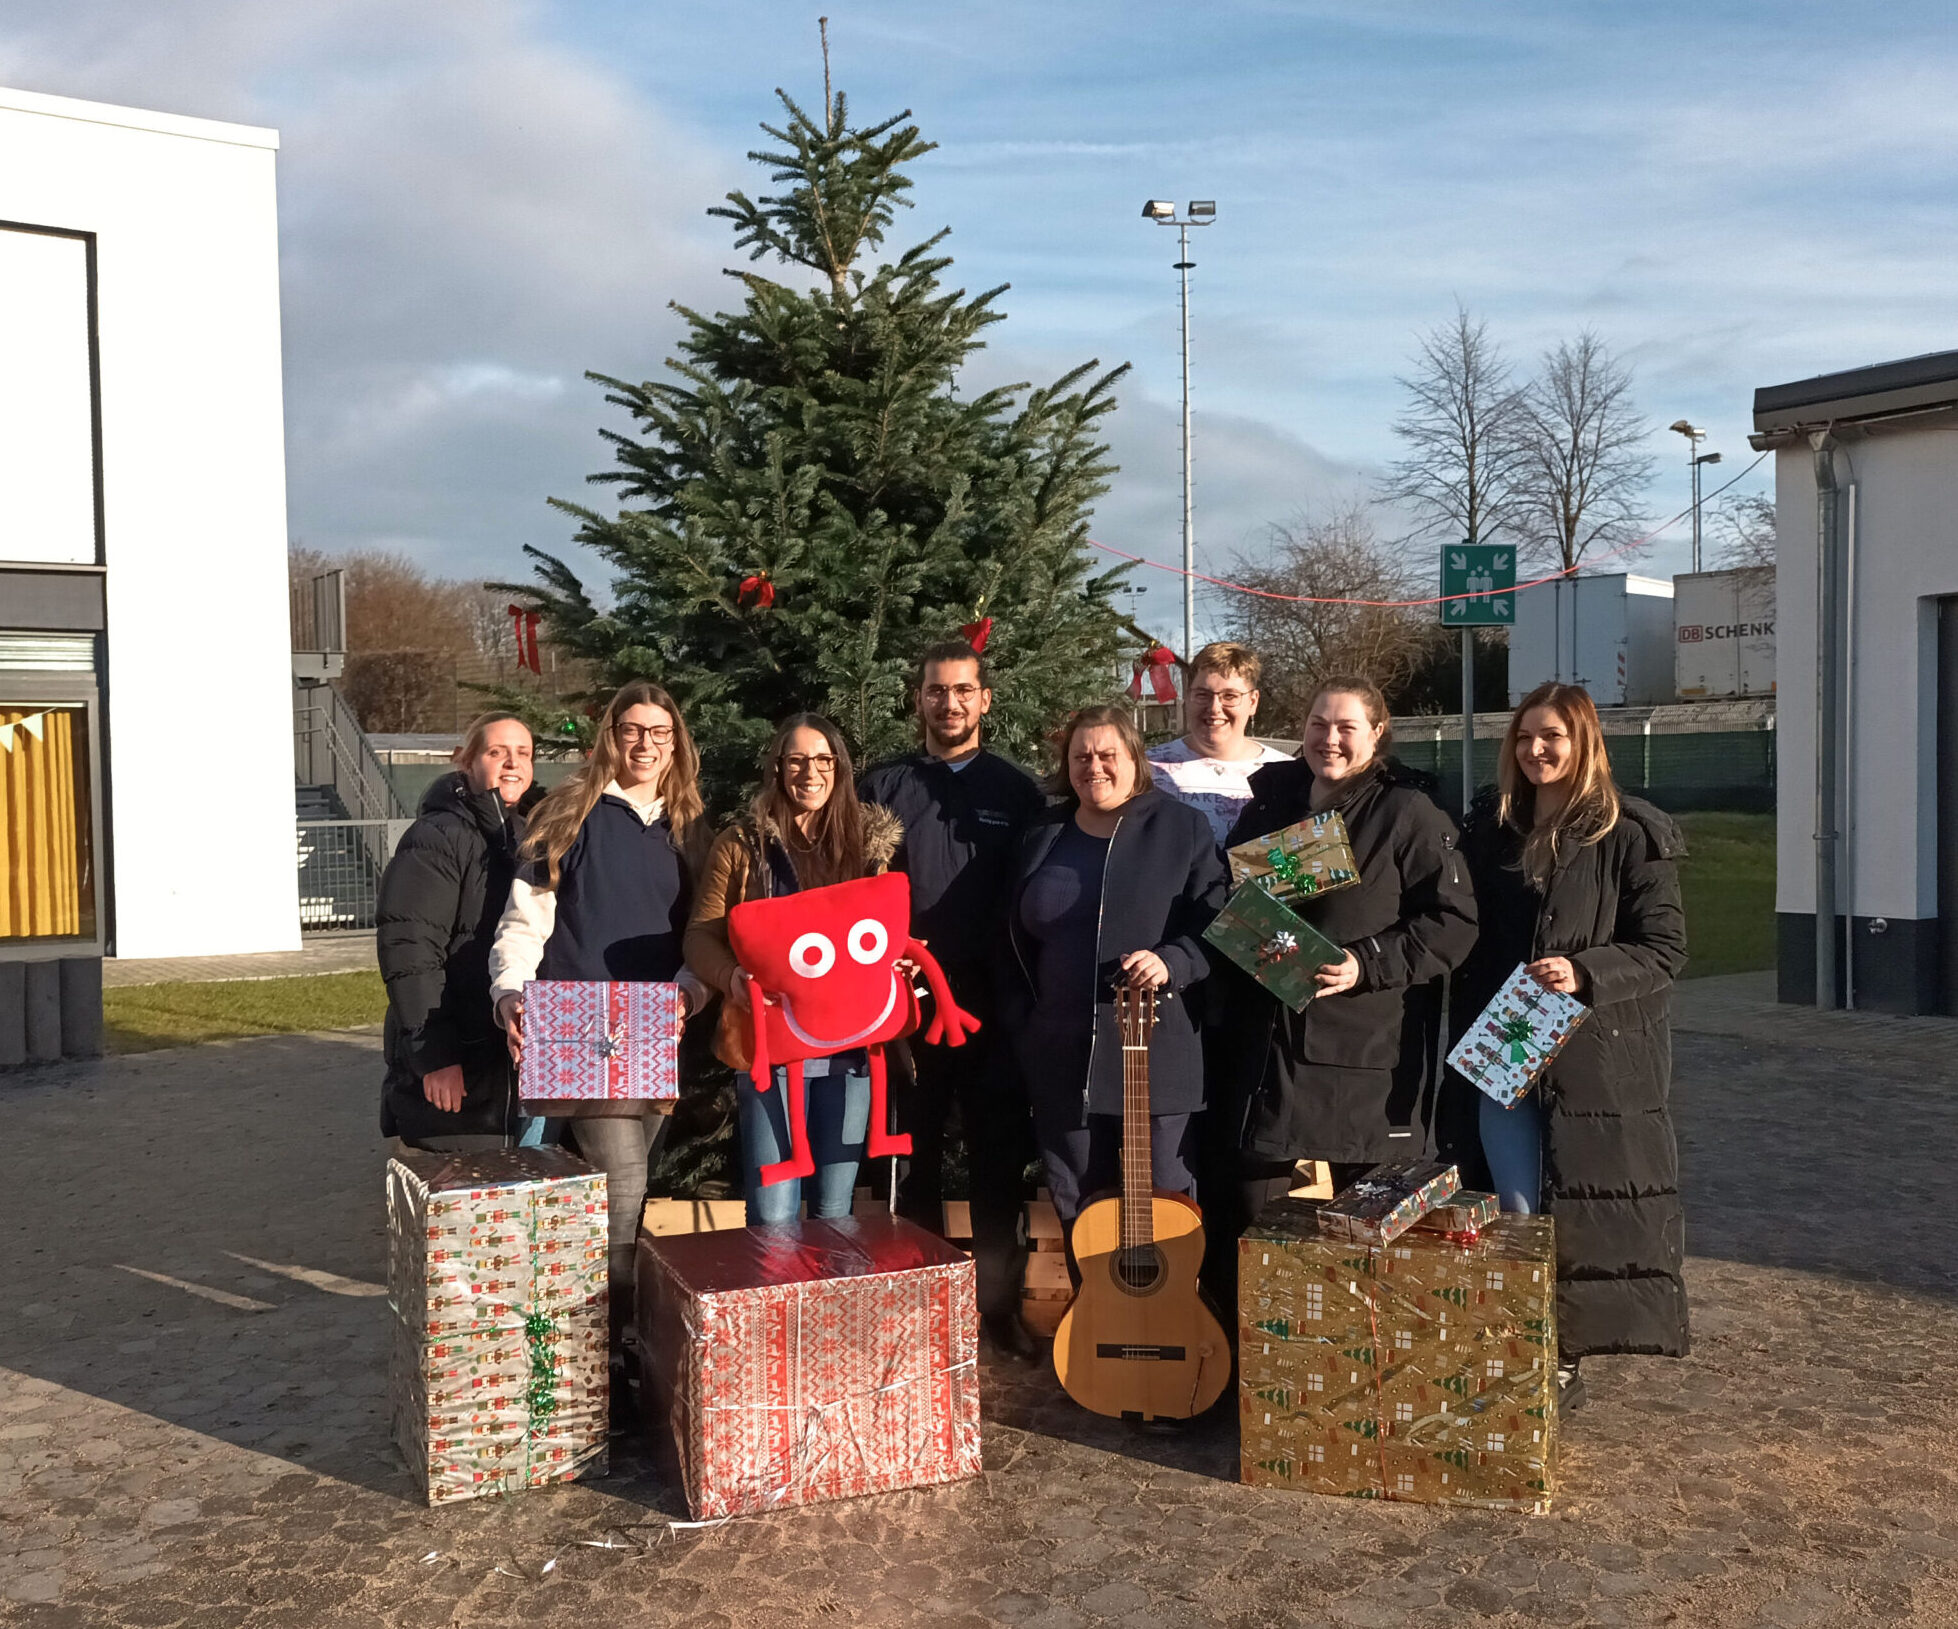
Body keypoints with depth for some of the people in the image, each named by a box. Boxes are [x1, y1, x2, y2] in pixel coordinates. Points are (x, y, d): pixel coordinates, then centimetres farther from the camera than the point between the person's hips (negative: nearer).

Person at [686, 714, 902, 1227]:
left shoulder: (869, 842, 10)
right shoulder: (742, 844, 3)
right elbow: (701, 935, 1)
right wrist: (733, 978, -19)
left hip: (850, 1045, 2)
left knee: (834, 1212, 10)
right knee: (773, 1216, -5)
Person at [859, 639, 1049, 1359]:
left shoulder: (1018, 790, 7)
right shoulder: (882, 787, 8)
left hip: (993, 1002, 0)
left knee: (1000, 1161, 4)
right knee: (911, 1159, 8)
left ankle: (1000, 1304, 16)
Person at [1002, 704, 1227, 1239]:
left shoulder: (1183, 829, 2)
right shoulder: (1043, 840, 13)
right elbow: (1016, 945, 17)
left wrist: (1171, 962, -21)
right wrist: (1021, 1029, 7)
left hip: (1159, 1062, -4)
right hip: (1063, 1064, 4)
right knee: (1079, 1217, 11)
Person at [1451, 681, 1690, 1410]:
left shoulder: (1633, 835, -4)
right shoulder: (1488, 829, 10)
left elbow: (1665, 948, -7)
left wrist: (1586, 973, -21)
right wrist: (1468, 1034, 8)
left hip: (1601, 1054, -3)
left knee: (1586, 1207, 4)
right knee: (1518, 1211, 3)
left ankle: (1562, 1355, 18)